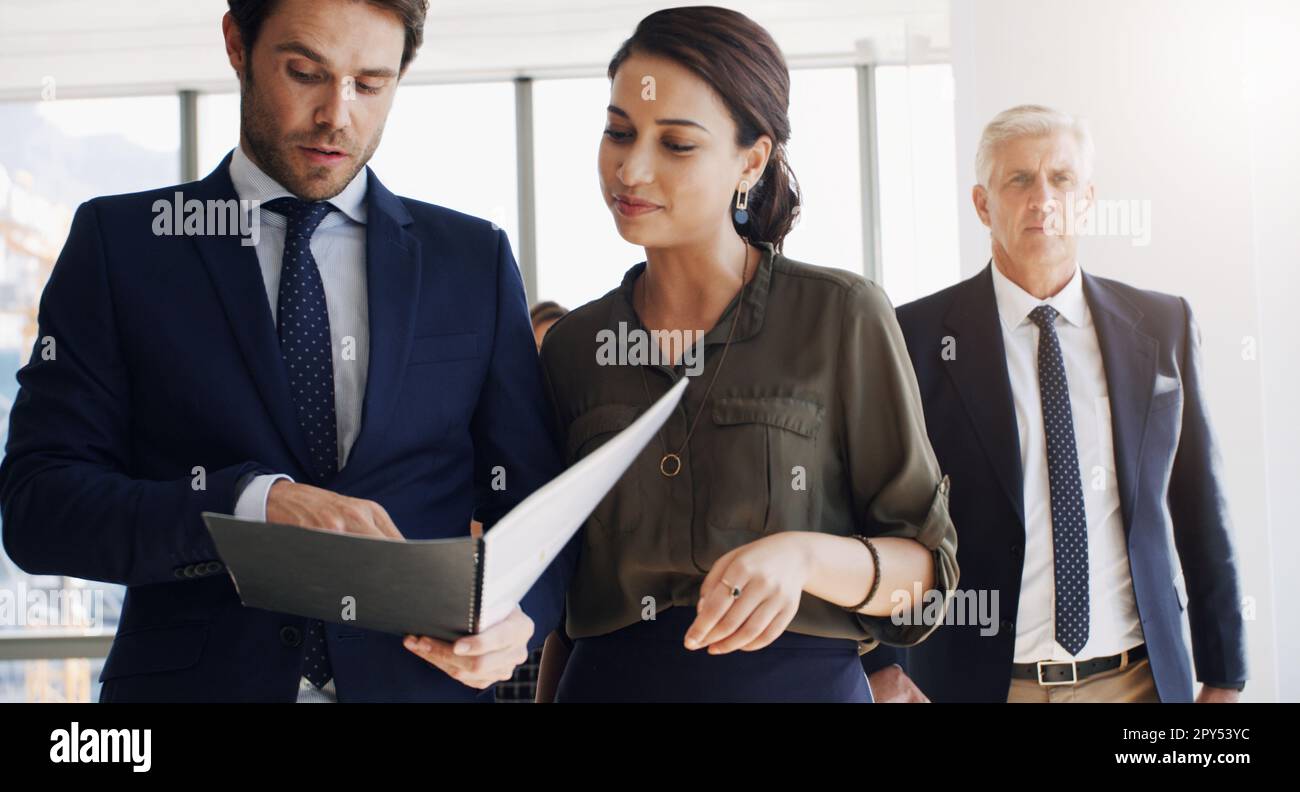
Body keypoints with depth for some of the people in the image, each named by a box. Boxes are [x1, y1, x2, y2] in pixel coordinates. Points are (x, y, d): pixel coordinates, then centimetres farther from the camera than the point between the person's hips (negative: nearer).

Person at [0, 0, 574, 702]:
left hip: (419, 681, 1)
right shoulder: (118, 243, 2)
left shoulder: (475, 258, 6)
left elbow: (535, 503, 6)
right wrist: (256, 503, -22)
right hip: (195, 677, -1)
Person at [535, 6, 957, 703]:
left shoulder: (842, 317, -8)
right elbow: (566, 579, 10)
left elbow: (927, 569, -7)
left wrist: (804, 556, -23)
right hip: (611, 679, 3)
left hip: (799, 677, -2)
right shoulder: (569, 345, 2)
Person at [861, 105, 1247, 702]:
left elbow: (1199, 508, 6)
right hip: (976, 679, -2)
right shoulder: (918, 336, -5)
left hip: (1139, 675, 3)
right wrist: (881, 665, -12)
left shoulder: (1163, 326, 4)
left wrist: (1224, 675, 7)